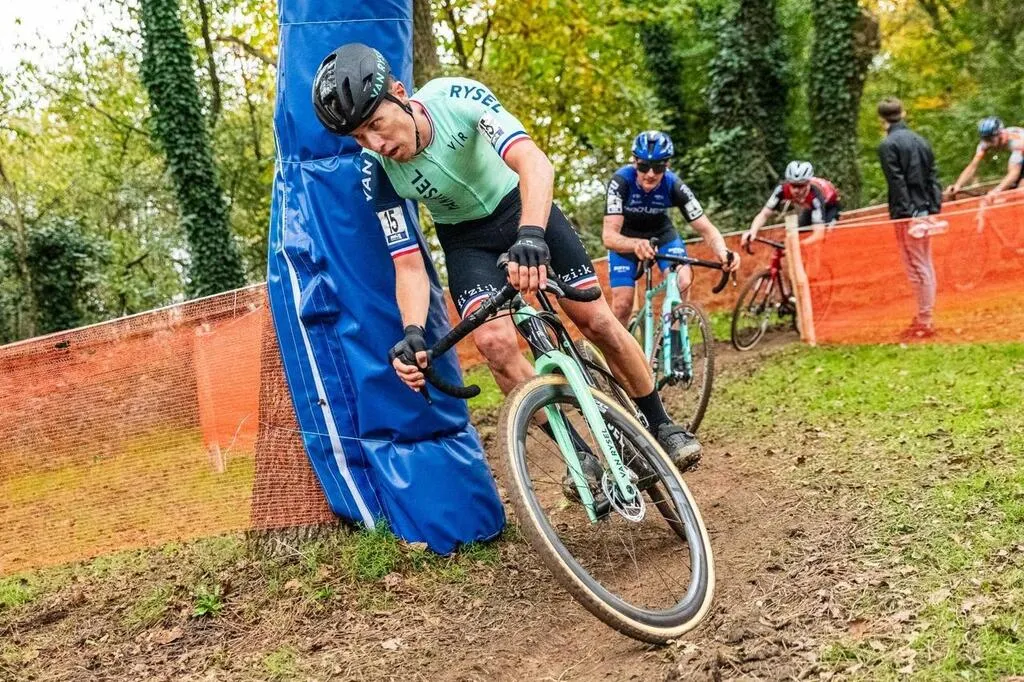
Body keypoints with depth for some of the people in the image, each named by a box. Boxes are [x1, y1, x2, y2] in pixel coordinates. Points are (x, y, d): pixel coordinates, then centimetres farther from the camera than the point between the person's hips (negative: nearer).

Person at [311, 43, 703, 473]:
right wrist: (412, 333, -39)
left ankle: (660, 423, 17)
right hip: (465, 239, 1)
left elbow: (534, 161, -43)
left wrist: (531, 234, -61)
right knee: (493, 341, -22)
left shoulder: (456, 97, -31)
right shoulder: (376, 171, -25)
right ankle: (579, 451, -5)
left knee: (596, 320, -5)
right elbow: (408, 265, -21)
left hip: (522, 205, 0)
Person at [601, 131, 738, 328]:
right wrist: (635, 245, -64)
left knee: (682, 281, -25)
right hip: (625, 239, -1)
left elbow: (706, 229, -26)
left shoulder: (674, 186, -28)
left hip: (661, 234, 1)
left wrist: (723, 252, -48)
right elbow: (609, 235, -41)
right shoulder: (620, 181, -33)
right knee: (622, 303, -12)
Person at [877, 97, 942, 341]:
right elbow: (933, 177, 10)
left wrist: (905, 215, -15)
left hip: (907, 214, -8)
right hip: (926, 211, 8)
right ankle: (926, 318, 21)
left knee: (916, 268, -4)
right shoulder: (920, 140, 11)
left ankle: (924, 322, -1)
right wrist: (934, 208, 10)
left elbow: (897, 184, -16)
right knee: (926, 265, 13)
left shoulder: (888, 145, -11)